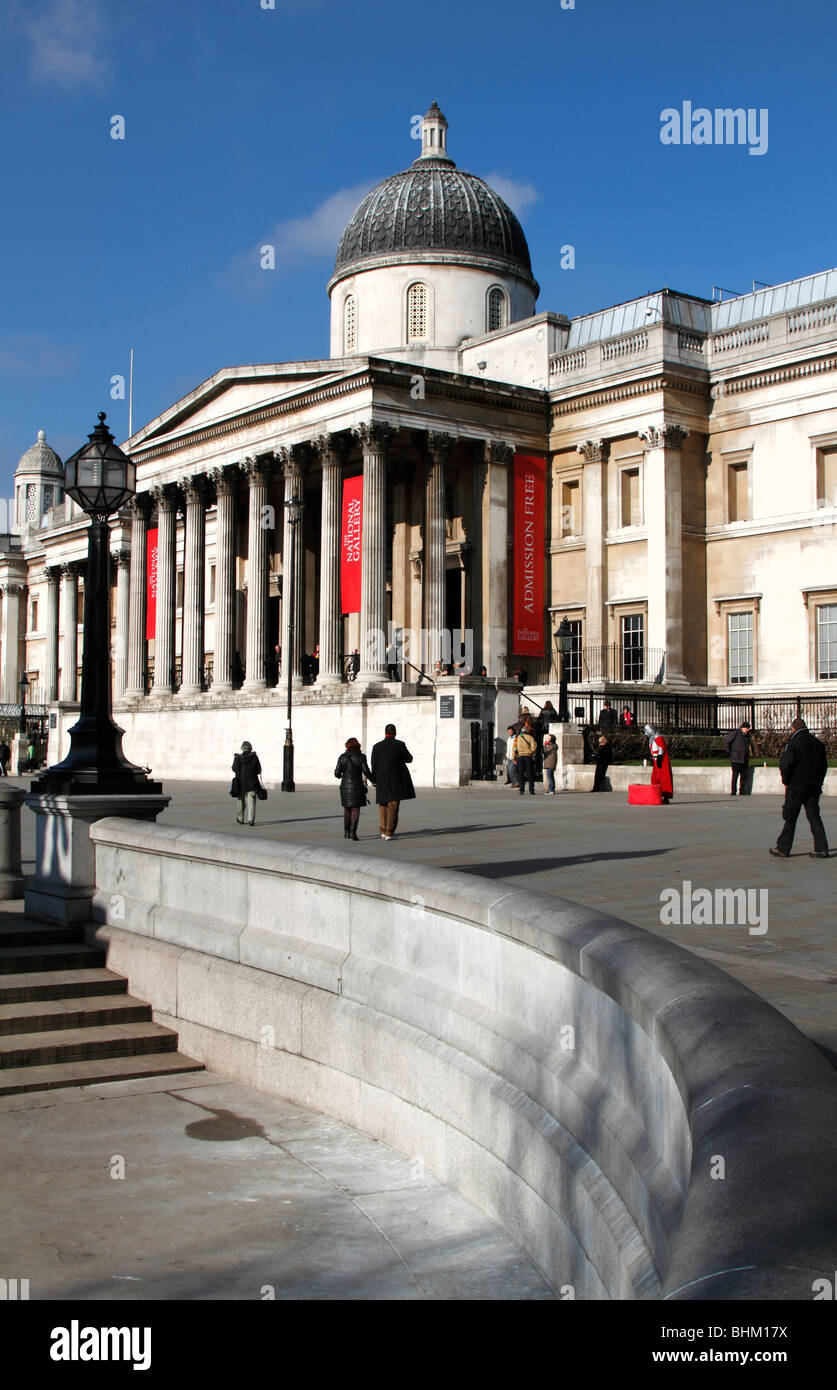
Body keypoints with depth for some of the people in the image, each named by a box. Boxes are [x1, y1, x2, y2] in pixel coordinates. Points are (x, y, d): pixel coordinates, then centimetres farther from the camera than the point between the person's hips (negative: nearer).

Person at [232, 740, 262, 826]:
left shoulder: (238, 757, -7)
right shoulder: (254, 757, -6)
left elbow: (234, 769, -4)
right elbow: (259, 770, -3)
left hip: (241, 783, 1)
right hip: (252, 783, -1)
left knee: (241, 801, 15)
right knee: (251, 801, -1)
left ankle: (241, 819, 25)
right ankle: (251, 819, -13)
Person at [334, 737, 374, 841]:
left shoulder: (342, 757, -1)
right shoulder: (361, 757, -7)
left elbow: (337, 773, -1)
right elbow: (366, 772, -11)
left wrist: (340, 775, 22)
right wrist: (373, 780, 5)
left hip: (345, 786, 2)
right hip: (357, 786, -2)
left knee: (347, 809, 16)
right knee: (355, 810, -1)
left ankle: (346, 832, 18)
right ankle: (353, 831, -17)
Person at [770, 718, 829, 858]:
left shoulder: (793, 743, -10)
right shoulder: (818, 743, 9)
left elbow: (786, 764, -16)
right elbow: (824, 764, 14)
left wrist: (786, 782, -3)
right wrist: (818, 781, 17)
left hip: (796, 786, -5)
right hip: (815, 787, 5)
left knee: (790, 818, 2)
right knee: (814, 817, 8)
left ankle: (783, 849, 7)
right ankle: (821, 849, 2)